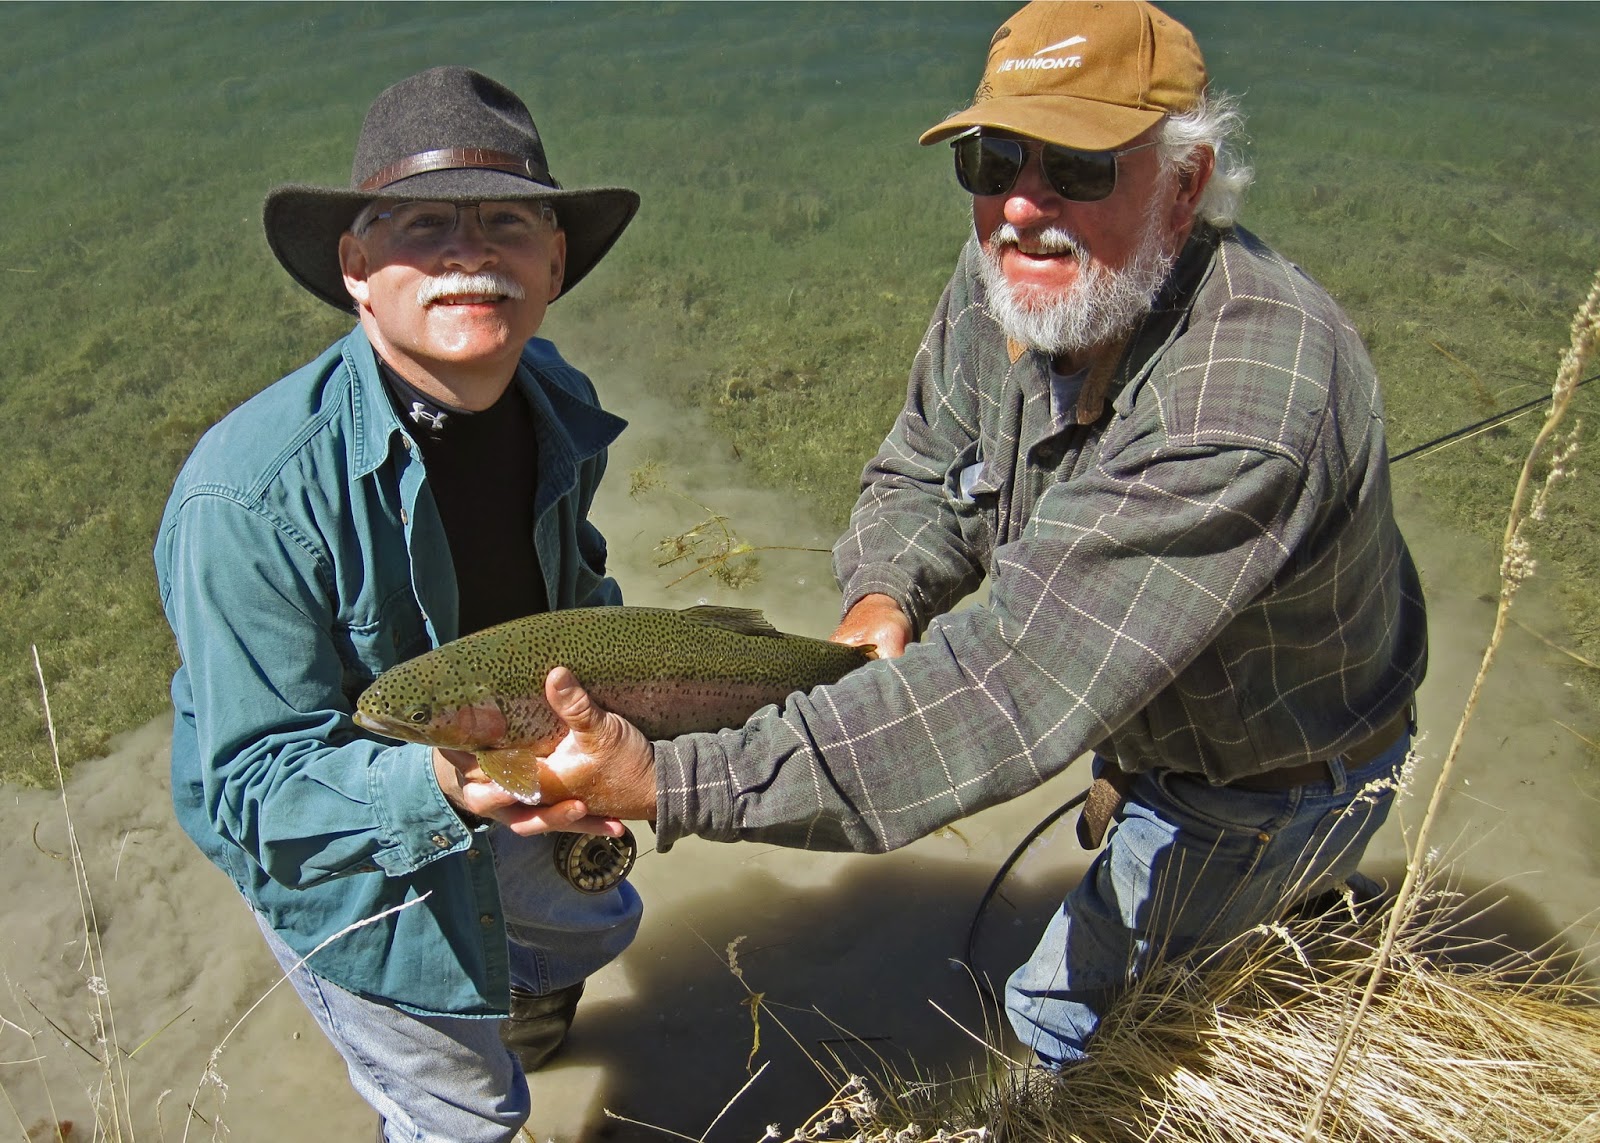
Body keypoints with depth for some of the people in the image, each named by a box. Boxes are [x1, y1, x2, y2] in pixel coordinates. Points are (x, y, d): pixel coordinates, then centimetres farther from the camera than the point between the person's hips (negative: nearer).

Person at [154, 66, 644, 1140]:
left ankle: (512, 1034, 70)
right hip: (345, 864, -6)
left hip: (507, 788, 7)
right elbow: (257, 782, -31)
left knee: (592, 930, 34)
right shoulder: (246, 495, -37)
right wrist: (435, 786, -48)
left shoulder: (557, 400, -13)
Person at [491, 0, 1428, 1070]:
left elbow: (1016, 685, -50)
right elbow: (922, 469, -4)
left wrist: (672, 786, -53)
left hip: (1272, 786, -6)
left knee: (1066, 1005, 10)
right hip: (1151, 725, 7)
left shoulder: (1247, 401, -44)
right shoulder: (1004, 281, -16)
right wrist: (883, 594, -28)